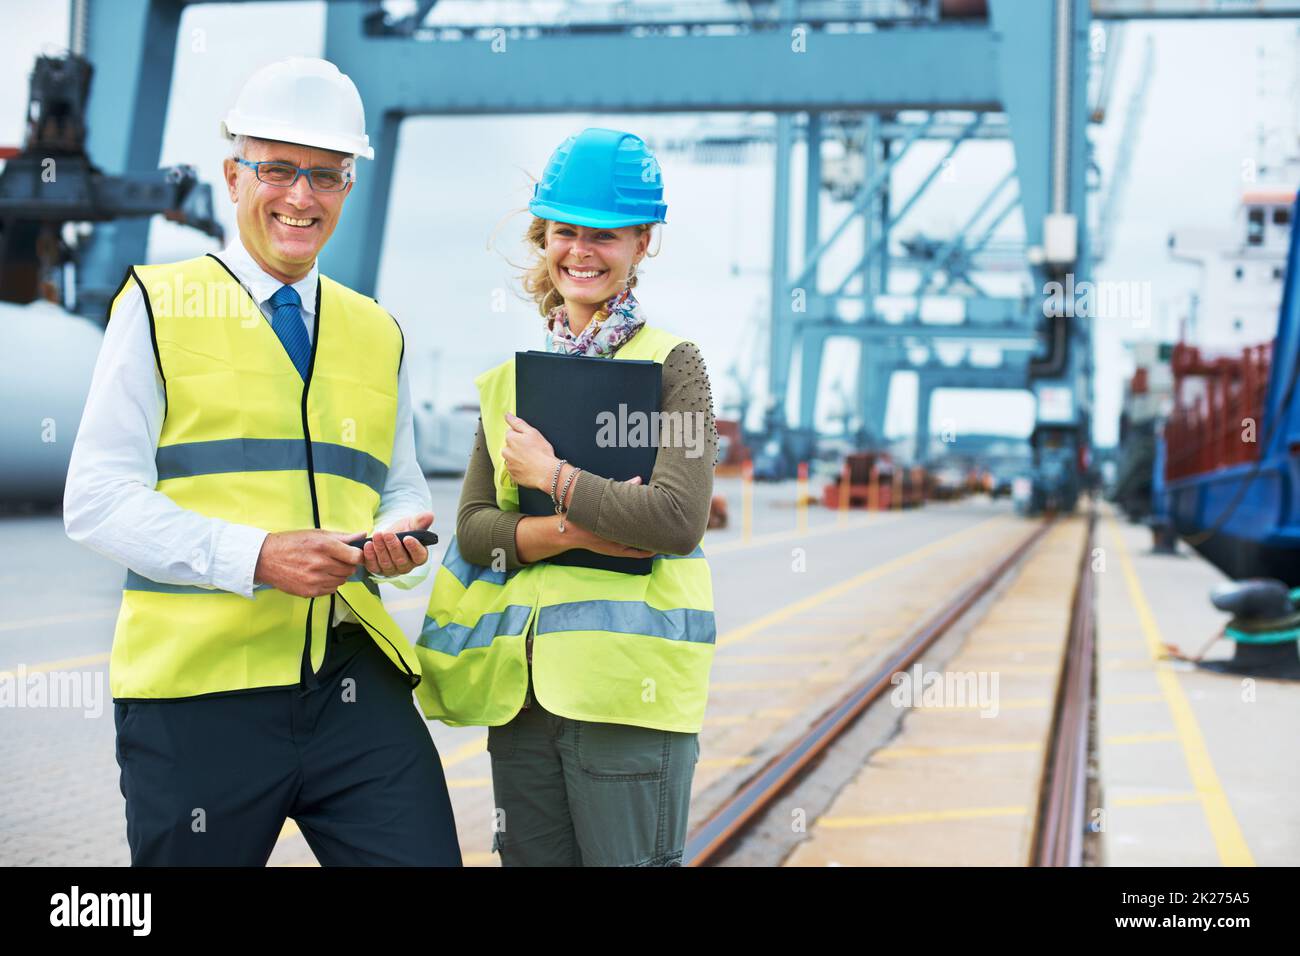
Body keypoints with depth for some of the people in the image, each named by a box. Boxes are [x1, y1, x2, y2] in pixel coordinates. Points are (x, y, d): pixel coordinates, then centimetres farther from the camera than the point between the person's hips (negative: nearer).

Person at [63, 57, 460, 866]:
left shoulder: (378, 334, 17)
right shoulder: (159, 307, 3)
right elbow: (97, 499, -5)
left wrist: (400, 538, -2)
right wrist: (256, 557, -17)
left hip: (354, 686, 4)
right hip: (197, 688, -3)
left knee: (421, 854, -6)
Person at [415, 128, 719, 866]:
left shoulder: (672, 365, -2)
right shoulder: (511, 379, 14)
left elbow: (679, 519, -14)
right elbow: (473, 528, 5)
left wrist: (554, 477, -8)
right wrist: (567, 532, -12)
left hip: (626, 691, -5)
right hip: (521, 691, 5)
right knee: (531, 858, 12)